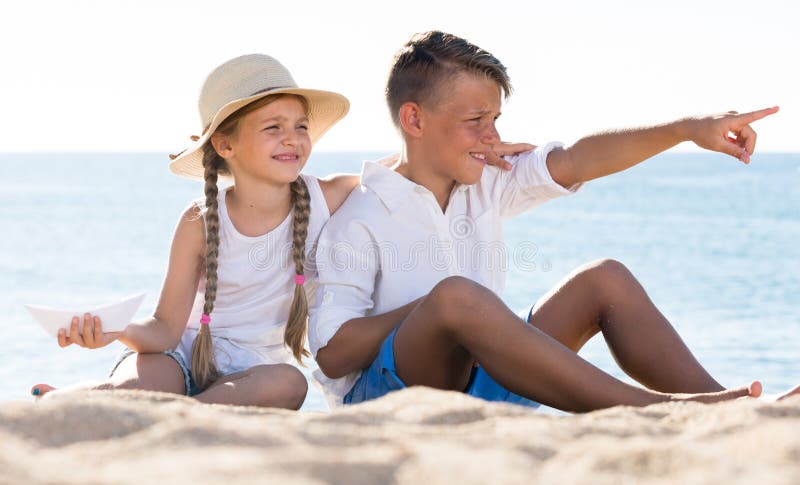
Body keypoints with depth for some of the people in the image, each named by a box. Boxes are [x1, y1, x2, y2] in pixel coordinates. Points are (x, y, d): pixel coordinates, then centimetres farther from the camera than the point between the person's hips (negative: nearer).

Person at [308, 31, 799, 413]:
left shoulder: (487, 187, 13)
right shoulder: (359, 222, -7)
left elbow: (573, 162, 0)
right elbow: (332, 354, -15)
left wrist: (691, 129, -11)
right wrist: (435, 308, -17)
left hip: (480, 382, 7)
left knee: (604, 278, -4)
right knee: (455, 296, -36)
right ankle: (657, 411, -40)